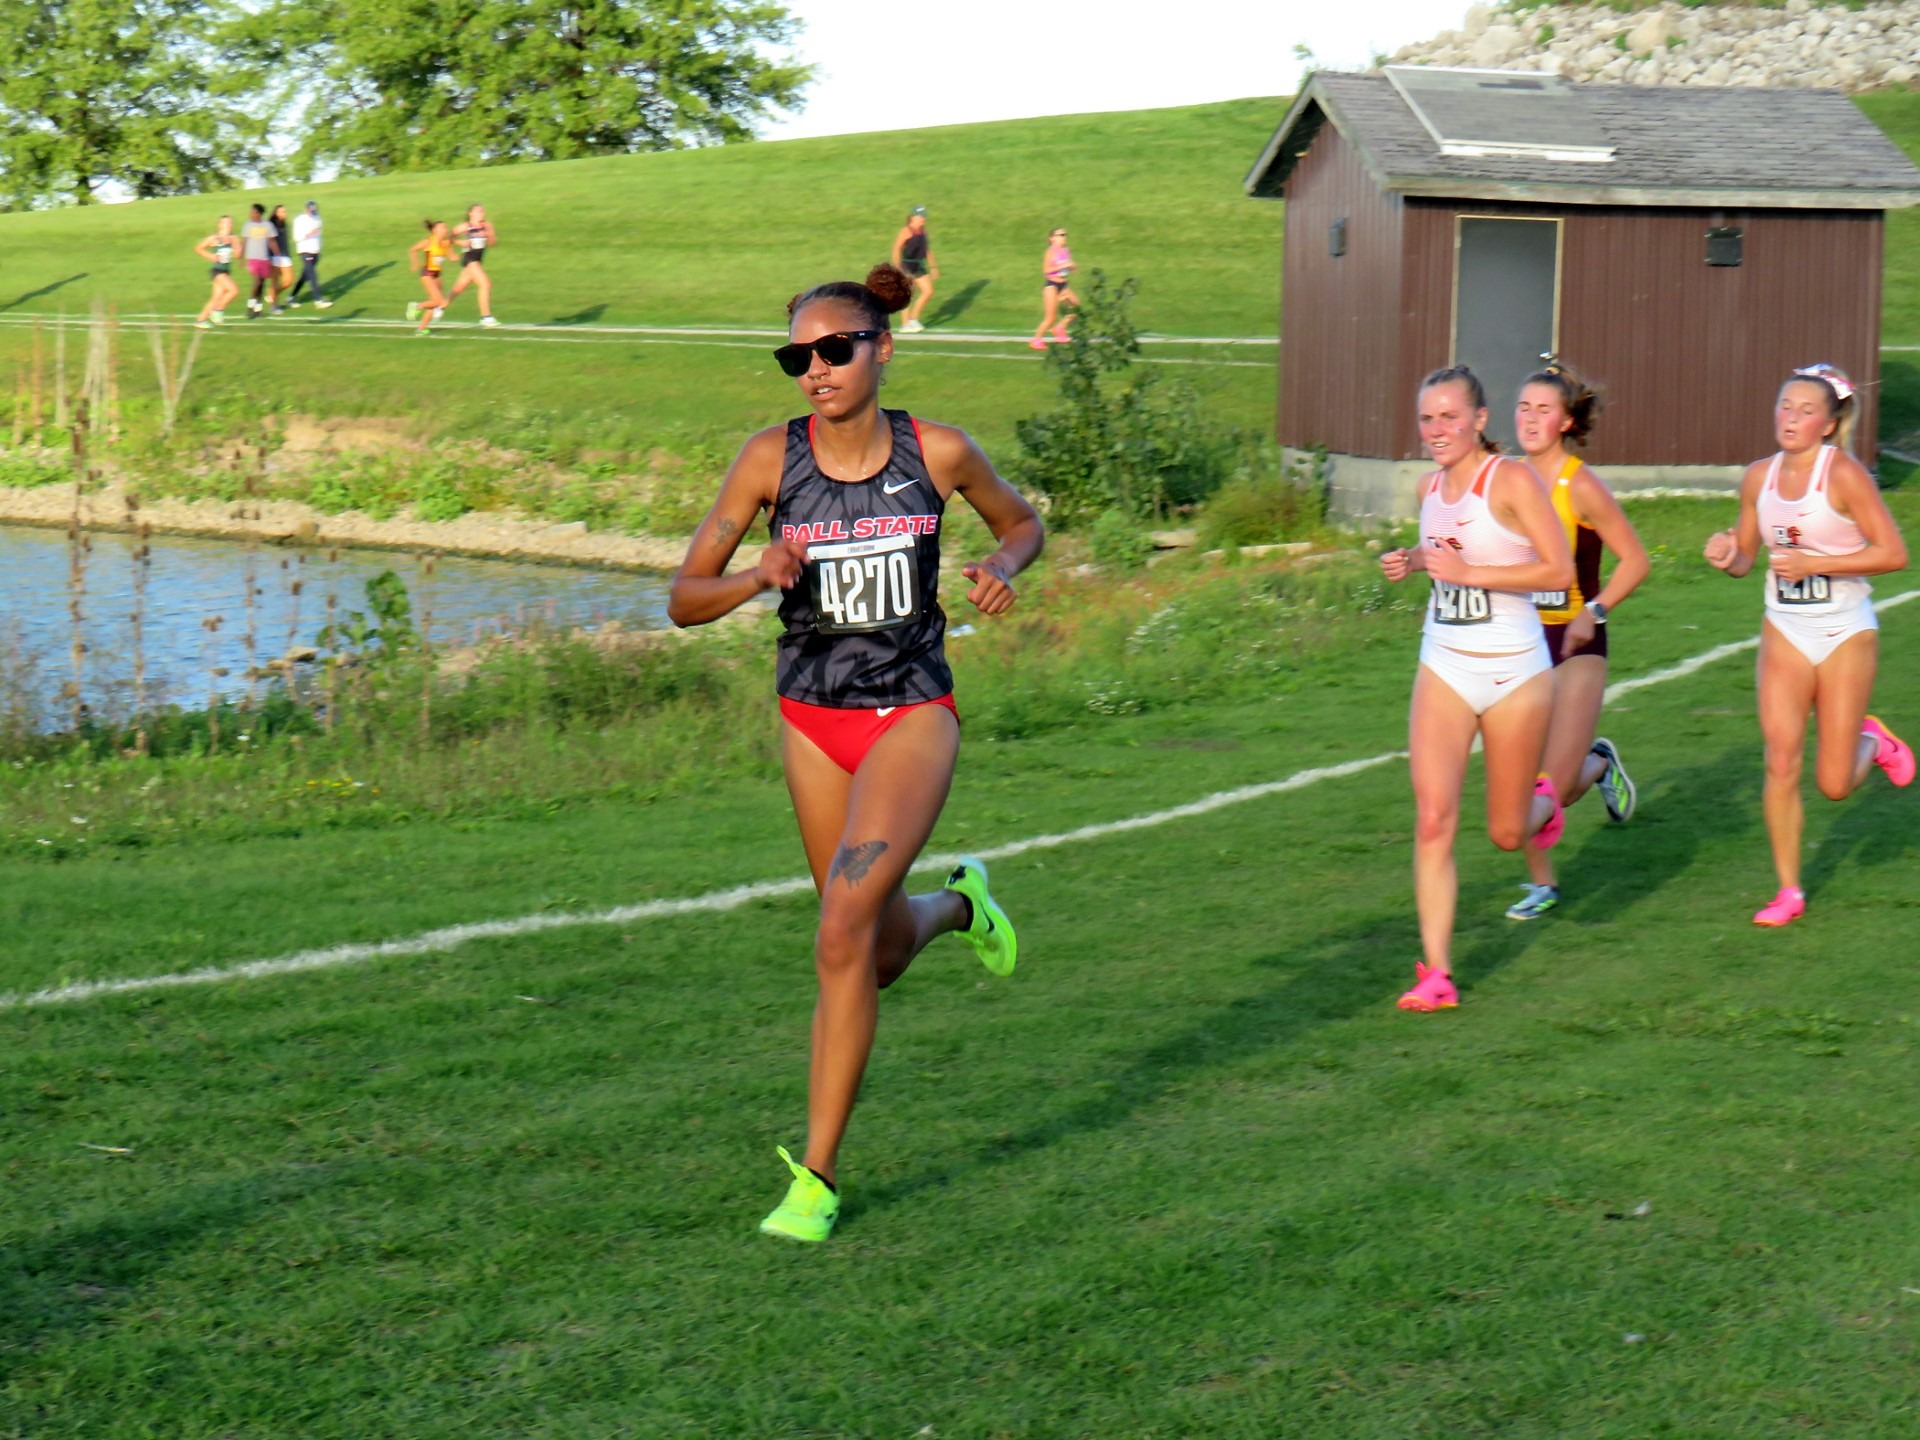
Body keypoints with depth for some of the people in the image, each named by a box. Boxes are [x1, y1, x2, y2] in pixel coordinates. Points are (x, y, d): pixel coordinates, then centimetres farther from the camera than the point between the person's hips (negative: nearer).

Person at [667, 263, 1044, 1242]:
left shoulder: (936, 453, -7)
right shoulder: (771, 458, -7)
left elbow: (1022, 522, 13)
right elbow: (685, 598, -4)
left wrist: (999, 567, -9)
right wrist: (756, 578, -25)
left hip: (912, 713, -3)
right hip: (812, 720, 3)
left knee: (842, 936, -18)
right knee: (882, 954, 12)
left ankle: (817, 1175, -7)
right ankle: (955, 903, 49)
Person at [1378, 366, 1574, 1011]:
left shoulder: (1512, 480, -13)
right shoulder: (1431, 488, 6)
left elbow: (1560, 572, -17)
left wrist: (1469, 572, -21)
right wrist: (1413, 560, 6)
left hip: (1515, 672, -4)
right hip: (1444, 669, 4)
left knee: (1507, 834, 8)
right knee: (1432, 820, -11)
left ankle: (1542, 802, 45)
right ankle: (1436, 974, -8)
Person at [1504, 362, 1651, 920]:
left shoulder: (1581, 486, -13)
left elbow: (1635, 561, -7)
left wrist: (1593, 612, -15)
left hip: (1575, 645, -4)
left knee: (1556, 789, -5)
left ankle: (1599, 763, 30)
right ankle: (1541, 884, 20)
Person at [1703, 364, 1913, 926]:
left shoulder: (1844, 474, -15)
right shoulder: (1759, 477, 1)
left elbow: (1893, 553, -17)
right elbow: (1745, 557, 13)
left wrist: (1814, 563, -22)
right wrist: (1727, 555, -11)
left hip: (1846, 632, -4)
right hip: (1784, 631, 4)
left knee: (1834, 783, 0)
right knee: (1781, 763, -7)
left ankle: (1872, 742, 36)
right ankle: (1789, 891, 5)